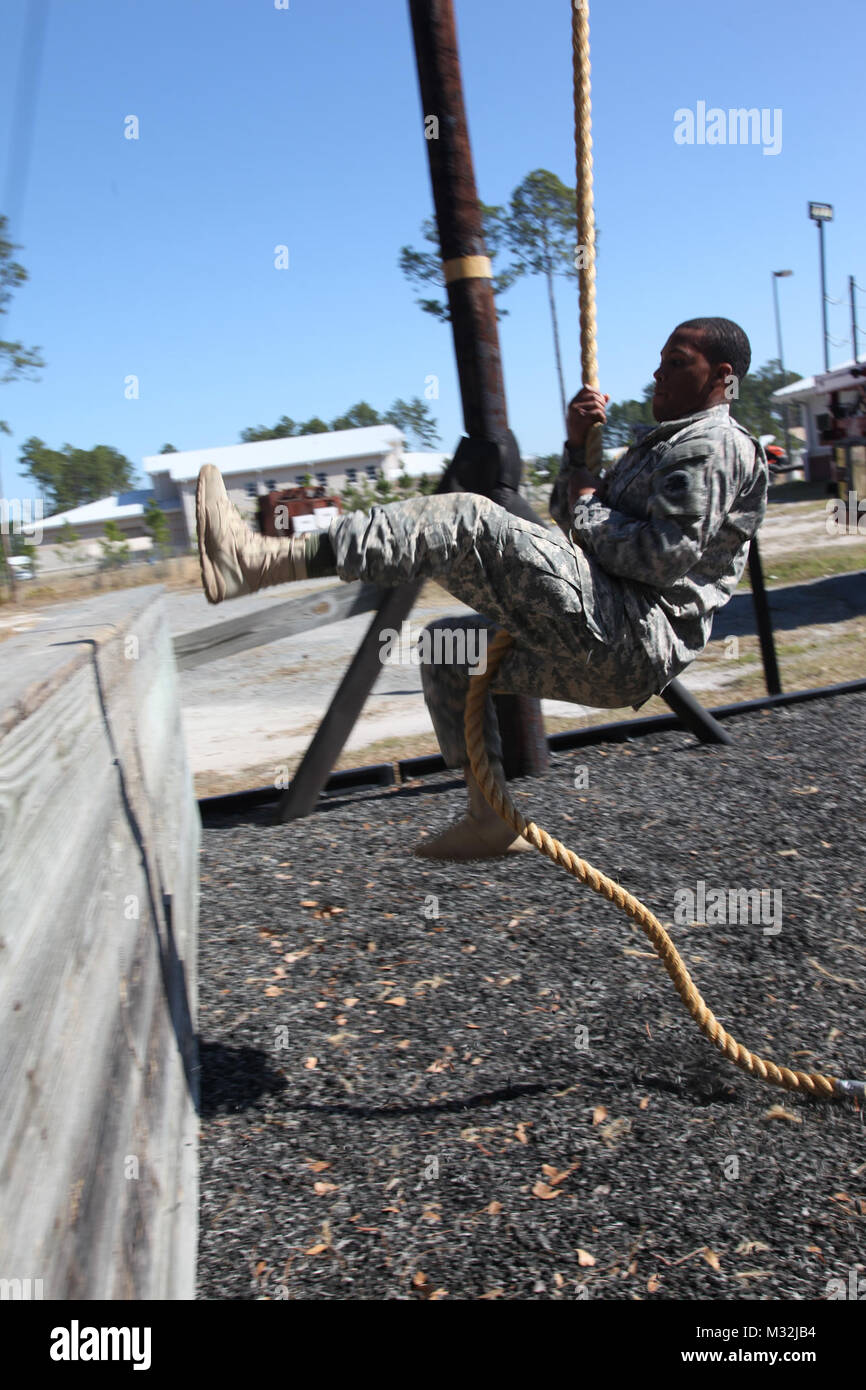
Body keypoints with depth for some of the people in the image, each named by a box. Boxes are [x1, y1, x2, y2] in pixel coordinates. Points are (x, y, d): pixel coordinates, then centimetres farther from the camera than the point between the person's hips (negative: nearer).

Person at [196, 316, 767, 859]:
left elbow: (663, 558, -19)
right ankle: (489, 820, 15)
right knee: (447, 643, 22)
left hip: (635, 639, -11)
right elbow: (571, 521, 26)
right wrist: (578, 446, 9)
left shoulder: (714, 444, -2)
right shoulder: (671, 442, 31)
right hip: (605, 660, 11)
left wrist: (589, 508, -4)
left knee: (464, 520, -22)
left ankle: (261, 560, -35)